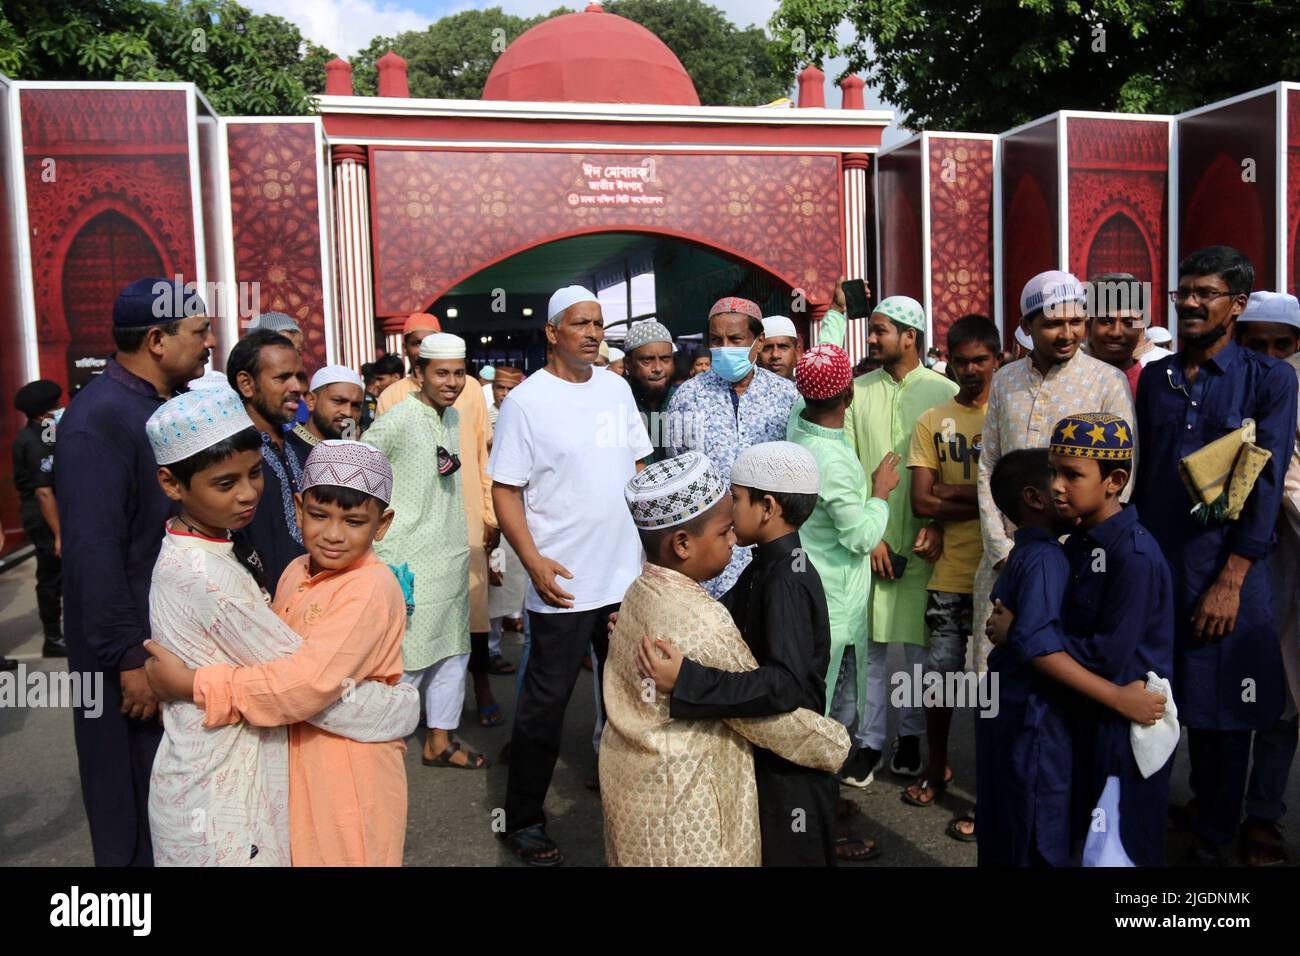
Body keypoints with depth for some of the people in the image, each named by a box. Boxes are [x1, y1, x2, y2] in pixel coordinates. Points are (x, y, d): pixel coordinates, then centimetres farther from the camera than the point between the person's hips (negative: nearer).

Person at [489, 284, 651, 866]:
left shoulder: (616, 388, 7)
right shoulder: (526, 401, -9)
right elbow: (506, 491, -9)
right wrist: (534, 562, -19)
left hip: (628, 576, 6)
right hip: (563, 583, -5)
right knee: (545, 703, 5)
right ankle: (523, 820, 23)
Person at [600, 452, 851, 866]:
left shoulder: (640, 591, -3)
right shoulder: (701, 621, -28)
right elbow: (766, 713, -20)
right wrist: (836, 745, -6)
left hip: (631, 778, 8)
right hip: (680, 802, -8)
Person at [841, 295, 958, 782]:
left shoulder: (945, 392, 1)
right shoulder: (857, 391, 5)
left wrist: (937, 524, -12)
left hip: (923, 542, -1)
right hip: (869, 539, 1)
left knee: (919, 642, 7)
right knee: (869, 643, 4)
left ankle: (910, 735, 25)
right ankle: (869, 742, 16)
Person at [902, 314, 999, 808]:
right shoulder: (931, 422, 5)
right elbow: (922, 502, -4)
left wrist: (953, 492, -13)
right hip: (951, 571, 1)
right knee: (940, 671, 8)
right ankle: (936, 767, 30)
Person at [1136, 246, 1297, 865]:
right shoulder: (1155, 377, 8)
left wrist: (1230, 581, -13)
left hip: (1224, 571, -3)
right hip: (1155, 565, 3)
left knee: (1221, 709, 8)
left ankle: (1215, 831, 27)